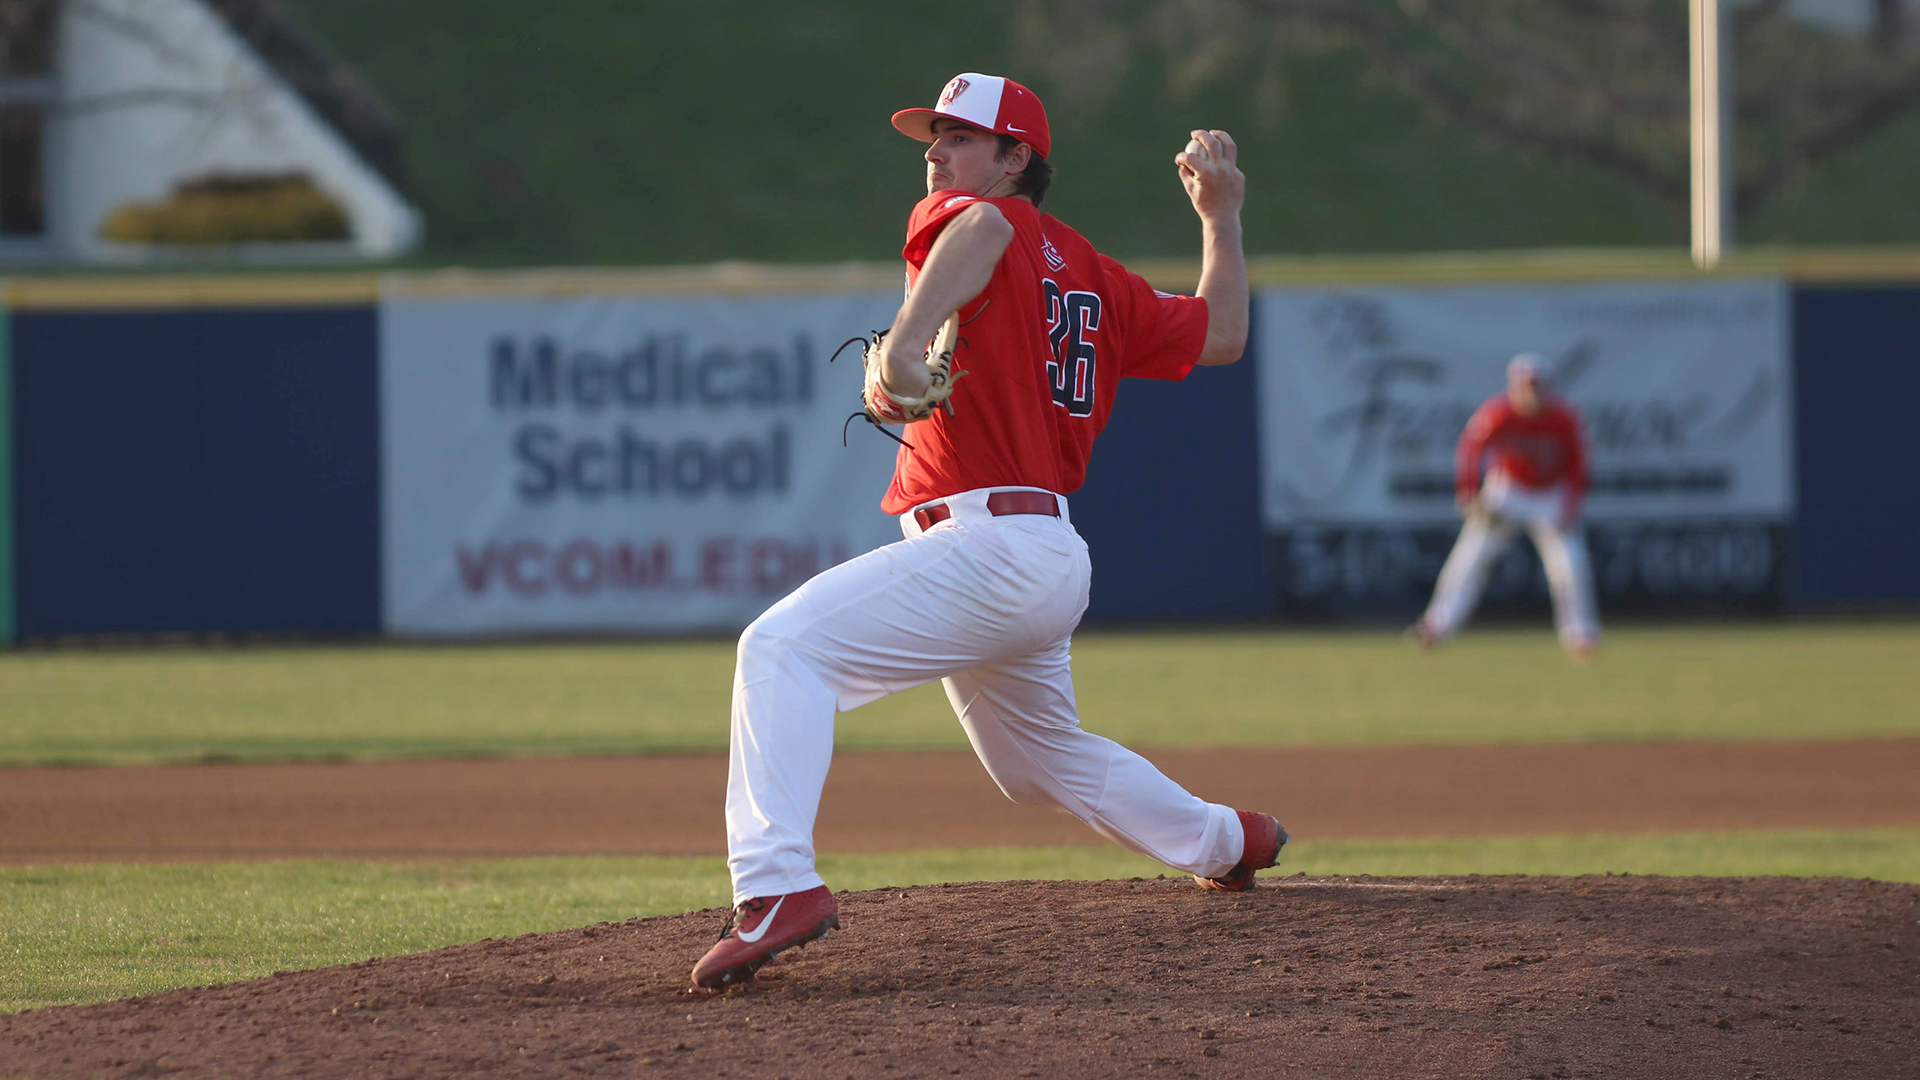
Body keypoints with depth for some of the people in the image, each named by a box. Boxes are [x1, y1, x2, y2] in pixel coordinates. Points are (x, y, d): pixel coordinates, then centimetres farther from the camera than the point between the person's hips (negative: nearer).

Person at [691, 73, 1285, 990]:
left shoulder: (966, 221, -2)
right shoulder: (1092, 275, 19)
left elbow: (986, 227, -28)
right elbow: (1219, 335, 23)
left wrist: (906, 339, -40)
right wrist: (1220, 218, 34)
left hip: (986, 544, -9)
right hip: (1053, 562, 9)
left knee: (783, 647, -22)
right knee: (1043, 758, 33)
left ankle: (777, 887, -38)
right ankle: (1226, 842, 49)